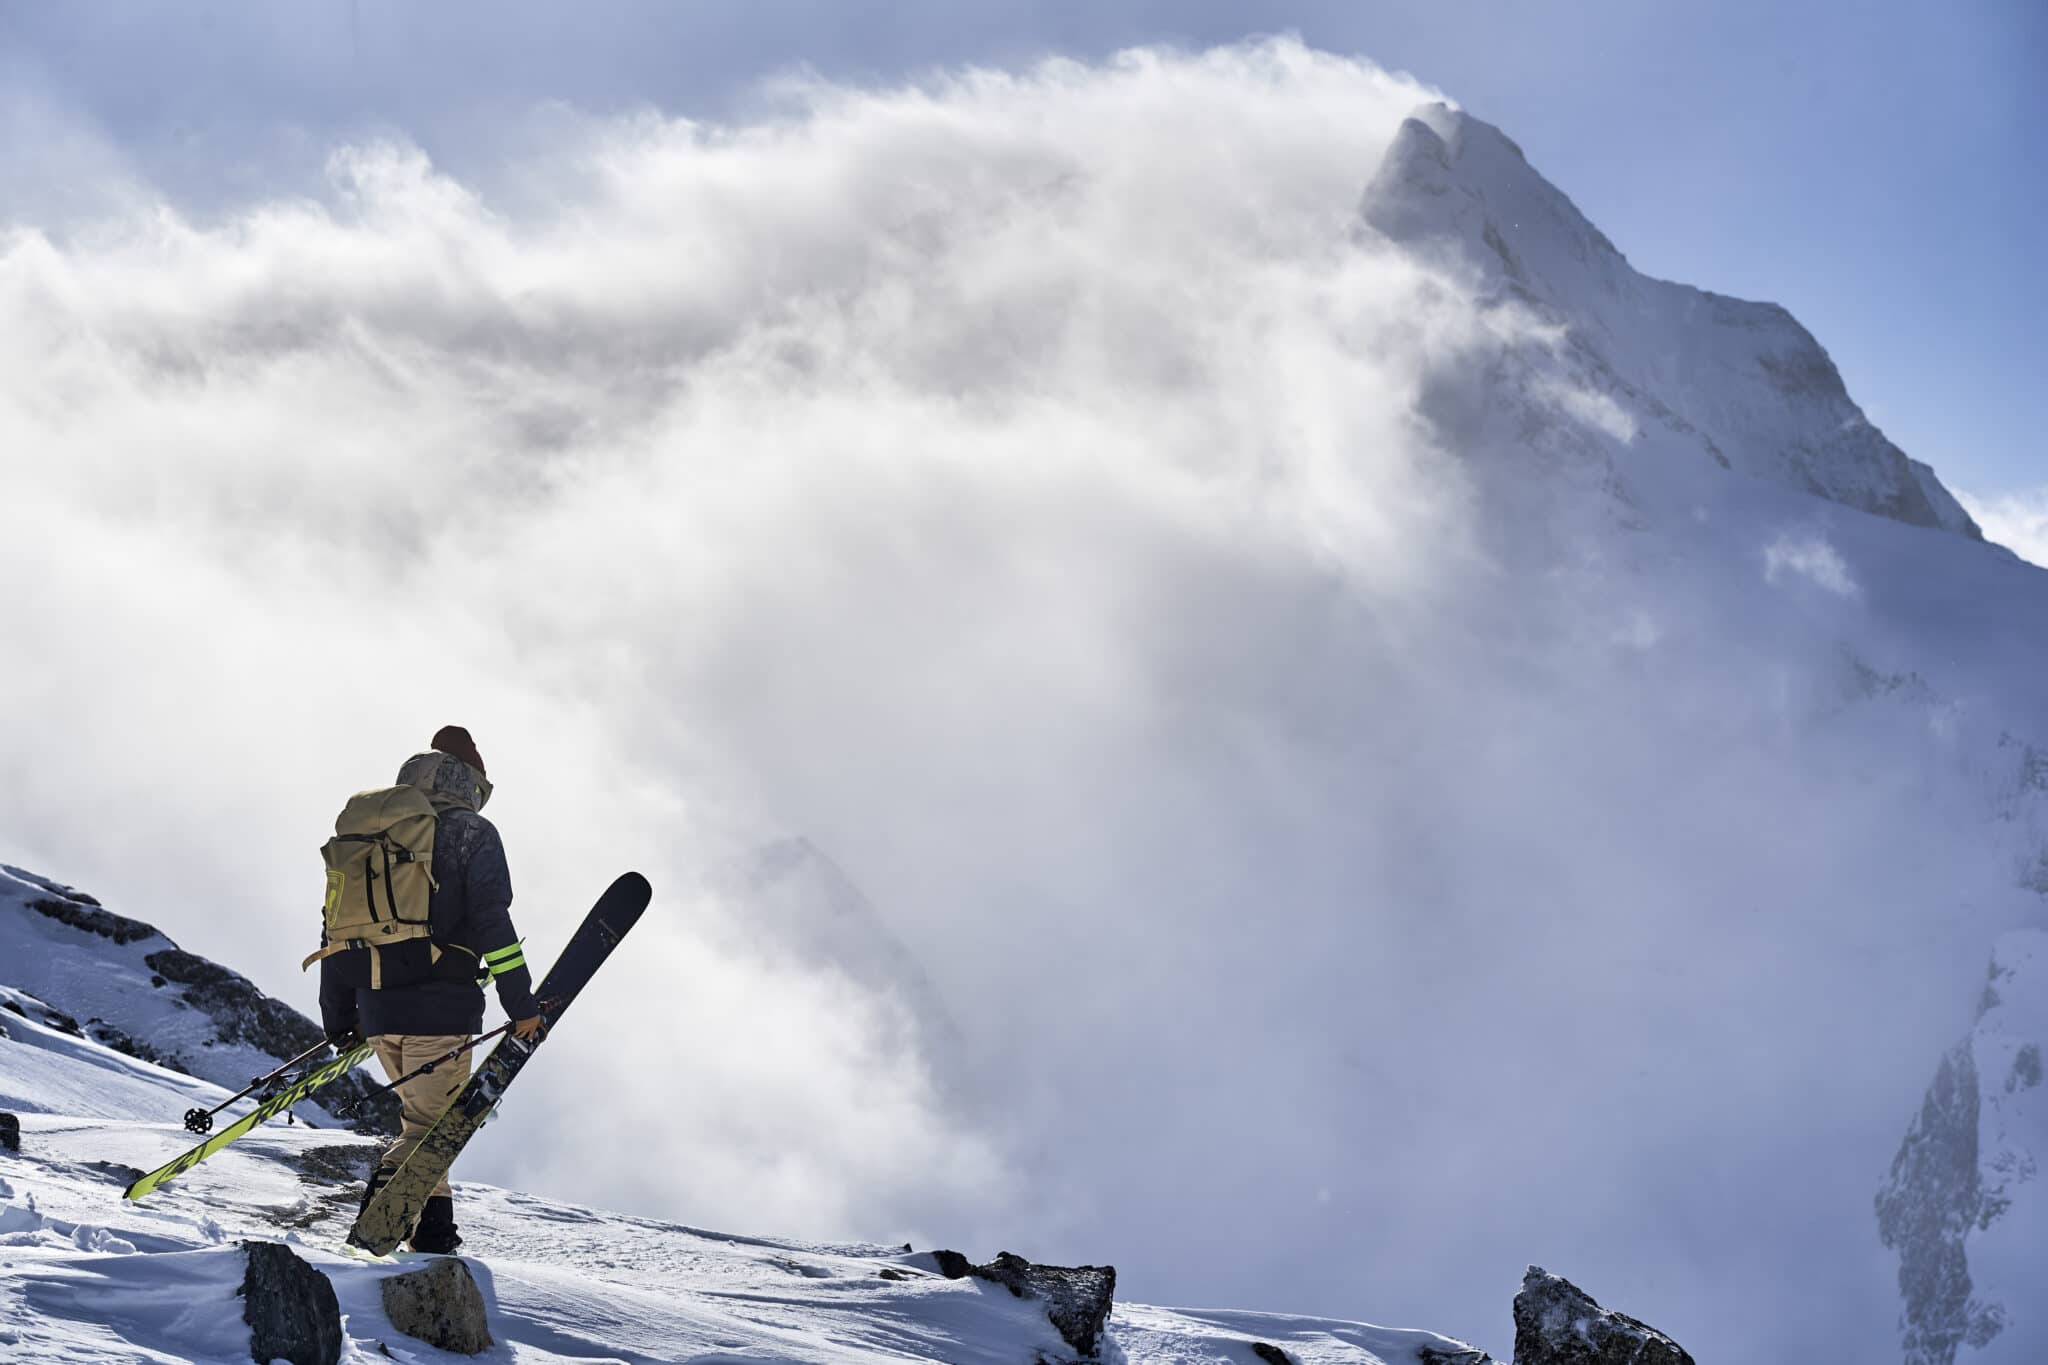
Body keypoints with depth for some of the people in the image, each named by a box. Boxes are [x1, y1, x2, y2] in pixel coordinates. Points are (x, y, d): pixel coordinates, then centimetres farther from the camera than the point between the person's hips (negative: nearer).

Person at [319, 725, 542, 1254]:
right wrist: (521, 1003, -8)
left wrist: (339, 1019, 24)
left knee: (424, 1116, 20)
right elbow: (492, 922, -10)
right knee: (431, 1124, -3)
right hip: (441, 1005, -6)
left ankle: (434, 1228, 14)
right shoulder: (472, 833, 1)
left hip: (378, 1010, 6)